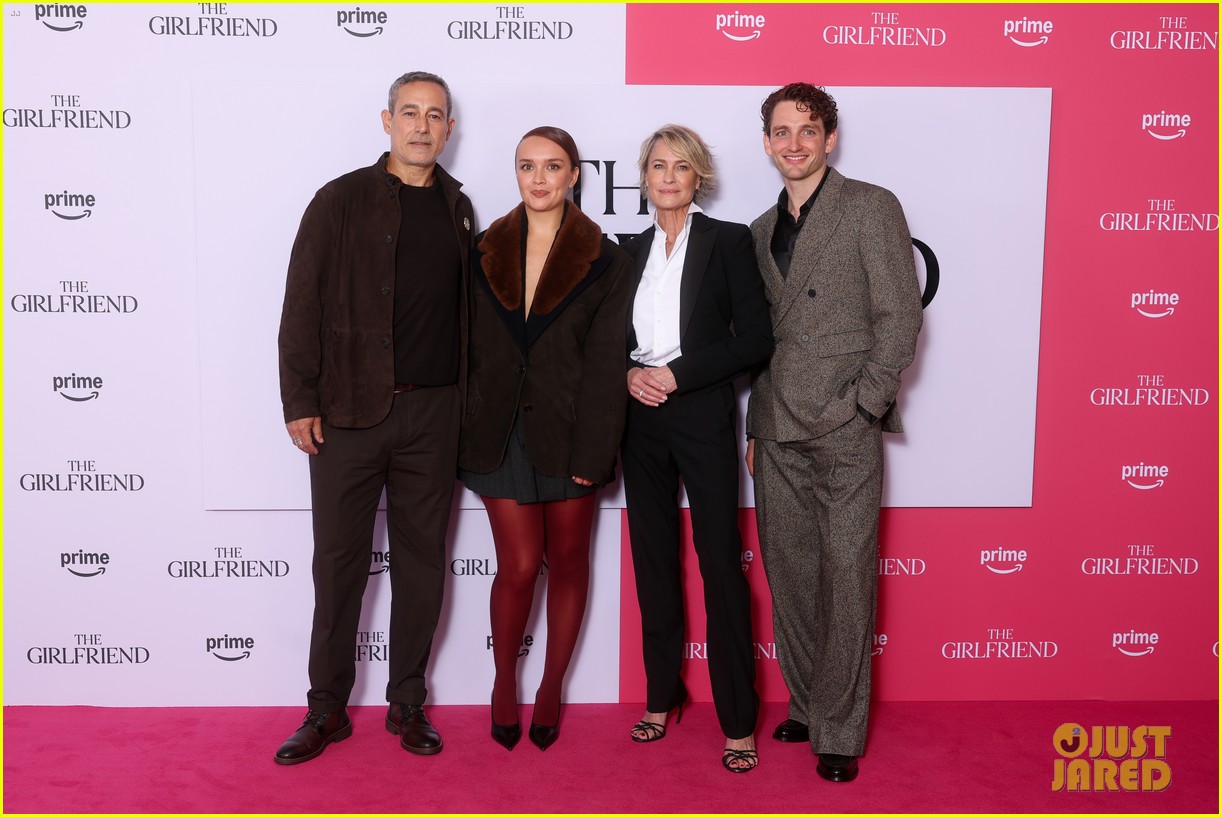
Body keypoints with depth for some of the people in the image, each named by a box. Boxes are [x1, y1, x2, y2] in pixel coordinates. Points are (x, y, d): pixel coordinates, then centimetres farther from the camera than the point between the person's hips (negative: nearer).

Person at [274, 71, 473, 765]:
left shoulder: (458, 208, 12)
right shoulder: (341, 202, 1)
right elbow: (302, 306, -2)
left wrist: (467, 399, 7)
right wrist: (300, 400, -8)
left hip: (432, 411, 3)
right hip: (349, 409, -3)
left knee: (422, 557, 8)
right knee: (340, 558, 3)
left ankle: (407, 703, 21)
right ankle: (328, 708, 17)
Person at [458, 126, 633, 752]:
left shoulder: (605, 261, -1)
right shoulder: (486, 253, 7)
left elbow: (606, 363, -6)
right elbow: (470, 350, 8)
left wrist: (593, 451, -12)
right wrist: (466, 435, 3)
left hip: (567, 431, -1)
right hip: (501, 432, 1)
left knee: (567, 560, 9)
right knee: (518, 564, -1)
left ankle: (552, 688, 26)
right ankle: (504, 682, 22)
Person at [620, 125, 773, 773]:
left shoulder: (728, 241, -2)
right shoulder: (631, 250, 12)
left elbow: (754, 338, -8)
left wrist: (677, 373, -15)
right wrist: (630, 374, -5)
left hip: (702, 415, -5)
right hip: (641, 419, 5)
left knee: (721, 562, -3)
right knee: (653, 560, 11)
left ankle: (738, 721, 5)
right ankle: (661, 697, 24)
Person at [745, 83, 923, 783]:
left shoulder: (871, 207, 0)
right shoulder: (762, 230, 18)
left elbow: (900, 319, -6)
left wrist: (859, 405, -12)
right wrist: (756, 427, 14)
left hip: (845, 429, -5)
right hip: (778, 431, 6)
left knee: (846, 578, -5)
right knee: (790, 575, 9)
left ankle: (839, 732, 7)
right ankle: (805, 708, 23)